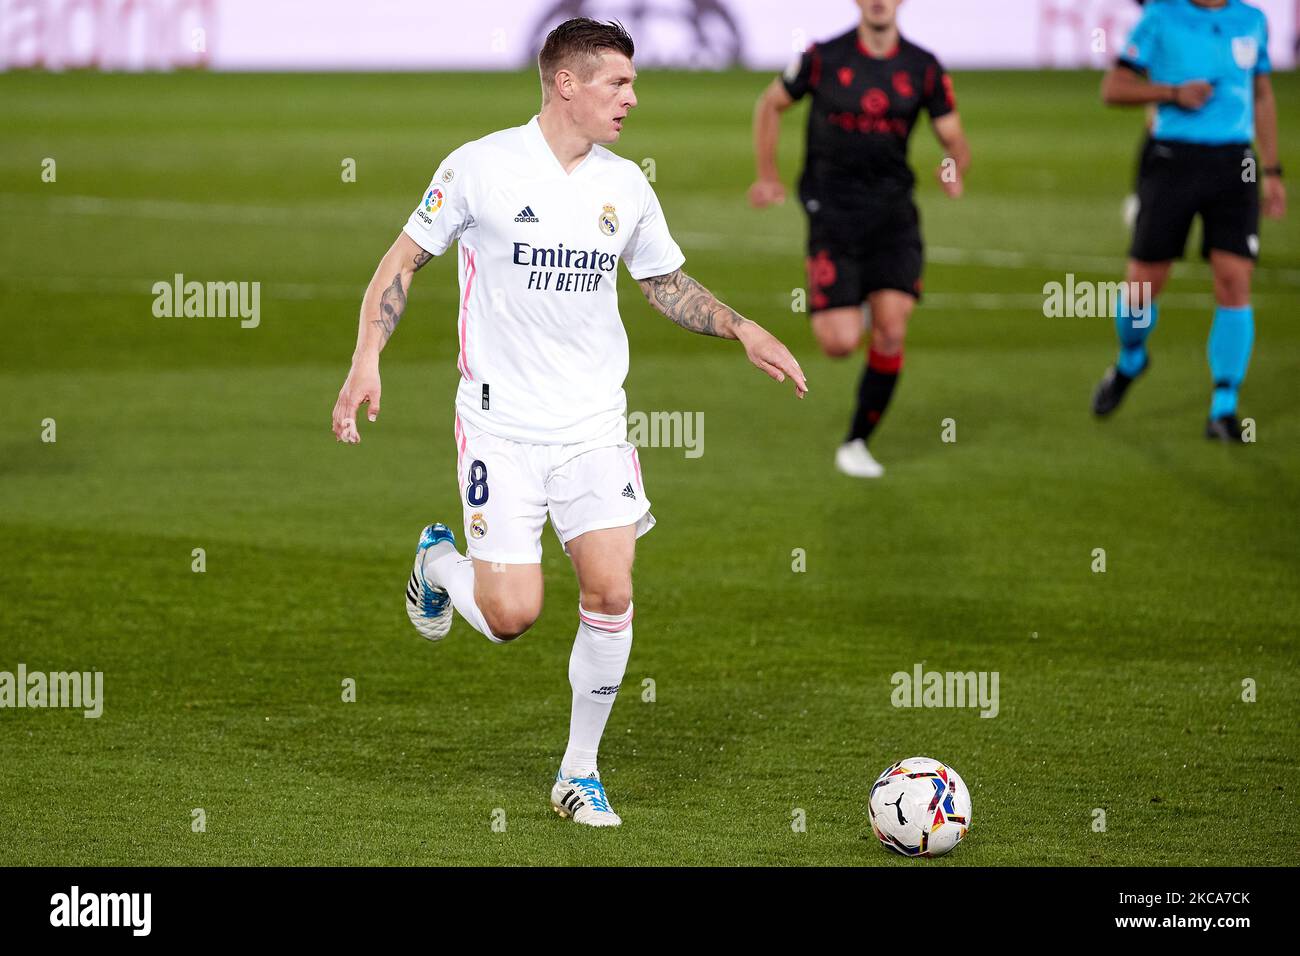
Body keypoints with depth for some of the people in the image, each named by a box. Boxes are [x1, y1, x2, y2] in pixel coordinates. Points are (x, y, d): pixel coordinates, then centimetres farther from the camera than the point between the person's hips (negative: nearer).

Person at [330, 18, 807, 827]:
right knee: (511, 615, -7)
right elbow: (406, 259, 0)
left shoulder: (626, 185, 5)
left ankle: (580, 773, 8)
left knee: (611, 593, -9)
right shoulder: (481, 167, -8)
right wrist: (367, 360, -10)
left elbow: (666, 283, 20)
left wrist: (745, 331, 5)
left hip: (595, 425, 4)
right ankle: (439, 563, 29)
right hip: (502, 426, -4)